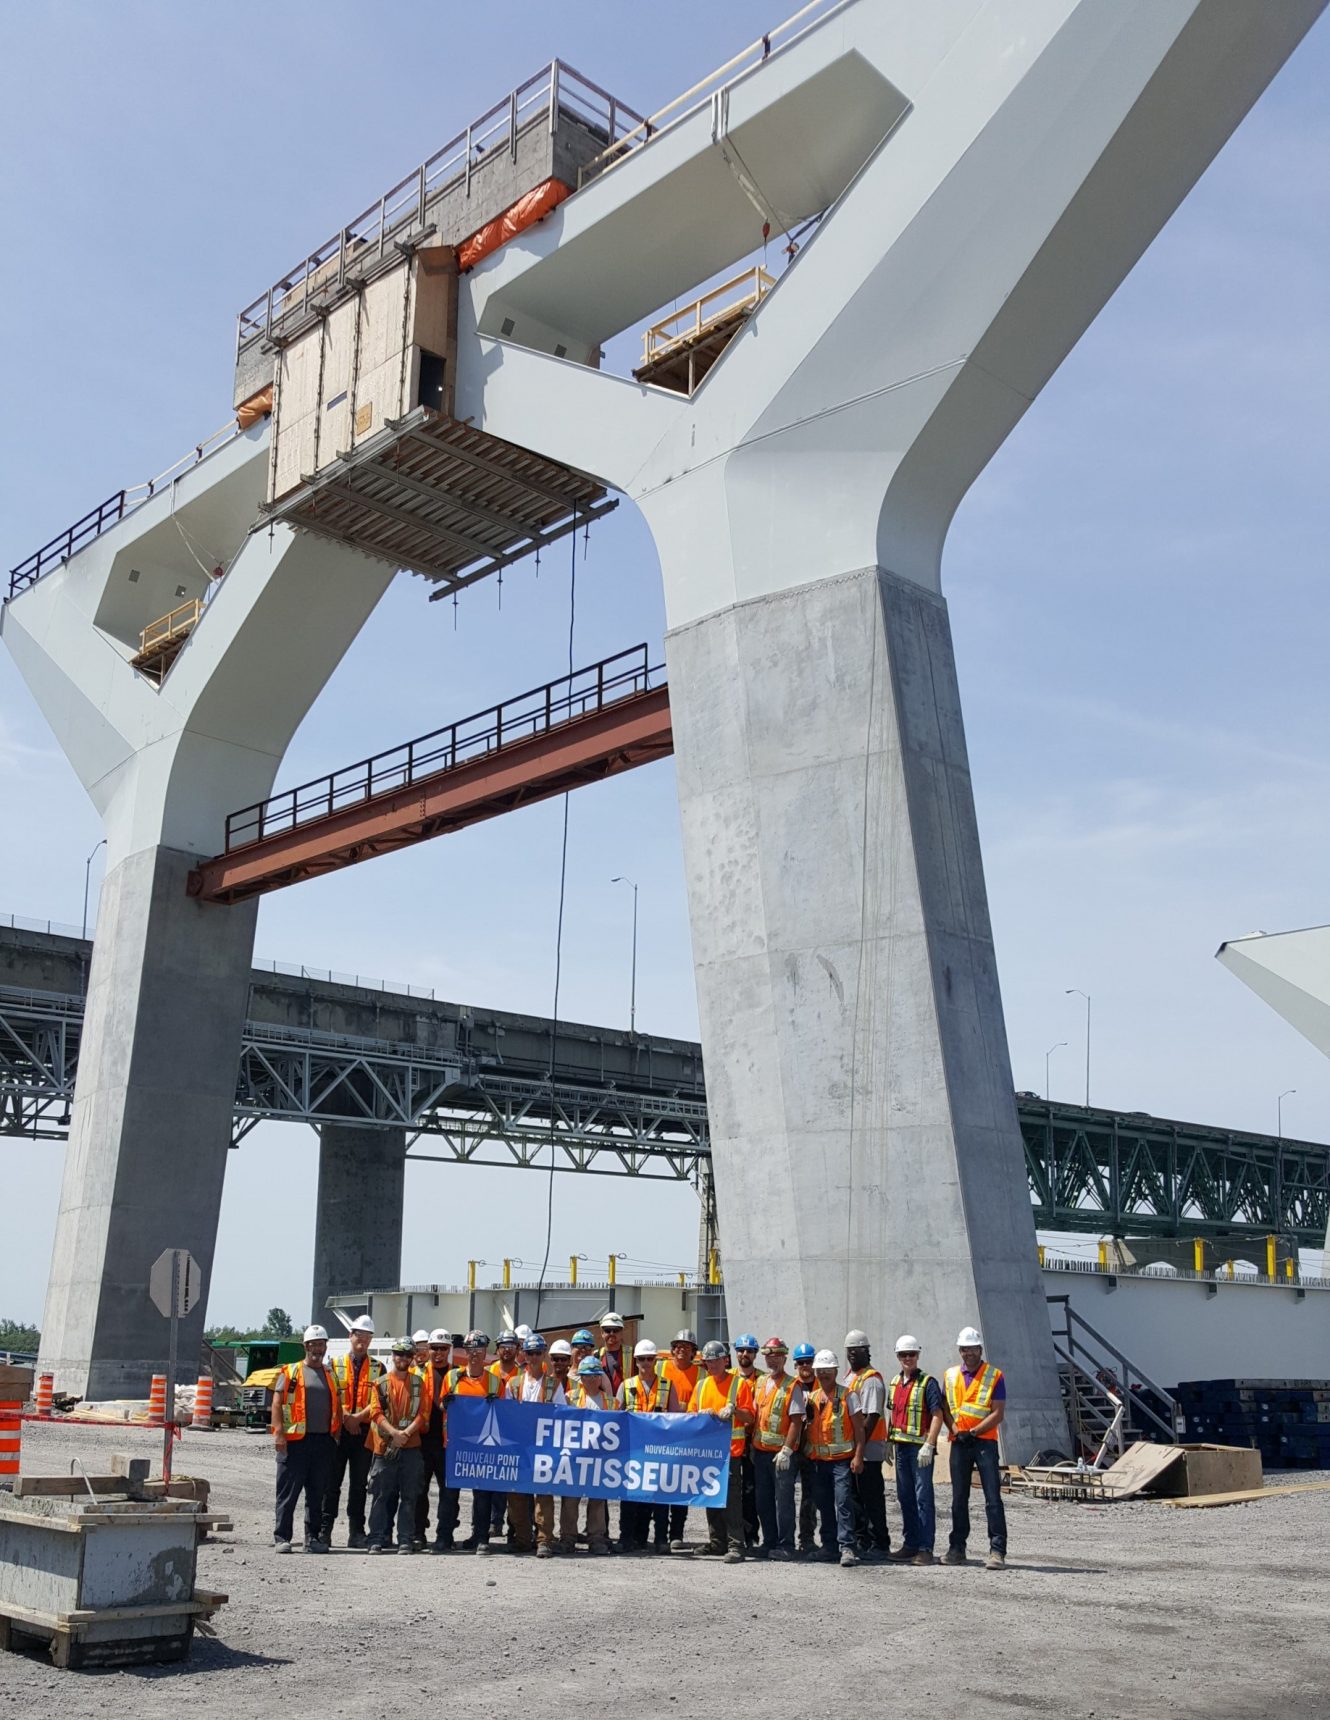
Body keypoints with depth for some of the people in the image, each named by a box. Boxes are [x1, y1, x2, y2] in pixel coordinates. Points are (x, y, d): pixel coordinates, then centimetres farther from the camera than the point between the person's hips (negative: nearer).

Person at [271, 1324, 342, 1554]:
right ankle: (282, 1538, 4)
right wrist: (279, 1431, -13)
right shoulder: (290, 1372, 4)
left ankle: (313, 1537, 16)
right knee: (288, 1492, -2)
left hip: (324, 1441, 4)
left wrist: (337, 1432, 8)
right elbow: (277, 1403, -2)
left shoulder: (331, 1375, 17)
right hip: (295, 1440, -4)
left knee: (318, 1493, 8)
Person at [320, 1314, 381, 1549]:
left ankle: (356, 1532, 10)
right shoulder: (335, 1365, 7)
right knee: (332, 1482, 1)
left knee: (359, 1484, 5)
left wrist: (358, 1417, -13)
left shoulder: (378, 1368, 8)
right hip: (338, 1430, -1)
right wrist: (346, 1419, -10)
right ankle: (324, 1530, 6)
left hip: (364, 1432, 1)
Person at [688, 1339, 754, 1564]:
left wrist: (734, 1410, -22)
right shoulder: (701, 1385, 14)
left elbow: (749, 1418, -4)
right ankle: (717, 1542, 21)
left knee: (731, 1498, -9)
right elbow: (691, 1413, 13)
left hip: (731, 1450, -6)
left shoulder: (739, 1383, -2)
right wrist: (703, 1414, -7)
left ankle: (735, 1545, -8)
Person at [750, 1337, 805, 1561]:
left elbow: (796, 1421, -13)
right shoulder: (760, 1382, 12)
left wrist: (786, 1451, -18)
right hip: (761, 1451, 6)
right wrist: (753, 1446, 13)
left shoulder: (792, 1386, -8)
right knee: (763, 1500, 11)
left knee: (783, 1500, -1)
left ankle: (785, 1545, 7)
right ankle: (769, 1542, 22)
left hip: (782, 1453, -6)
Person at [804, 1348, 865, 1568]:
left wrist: (858, 1456, -12)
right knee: (824, 1505, 11)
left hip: (842, 1459, -5)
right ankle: (829, 1545, 20)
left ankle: (847, 1547, -10)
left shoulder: (848, 1395, -2)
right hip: (818, 1460, 5)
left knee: (843, 1502, -12)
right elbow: (807, 1427, 19)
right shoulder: (811, 1397, 13)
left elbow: (859, 1428, -4)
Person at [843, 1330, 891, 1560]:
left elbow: (871, 1417, -20)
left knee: (872, 1499, -3)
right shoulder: (849, 1377, 15)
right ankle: (861, 1542, 22)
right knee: (855, 1498, 13)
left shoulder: (872, 1379, -14)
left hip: (868, 1449, -9)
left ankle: (880, 1545, 3)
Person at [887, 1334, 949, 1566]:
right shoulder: (895, 1383, 14)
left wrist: (928, 1445, -20)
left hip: (920, 1447, -7)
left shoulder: (928, 1383, -7)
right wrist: (890, 1443, 16)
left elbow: (938, 1415, -12)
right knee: (905, 1497, 11)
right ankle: (910, 1544, 20)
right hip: (900, 1447, 7)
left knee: (923, 1497, -7)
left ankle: (925, 1548, -5)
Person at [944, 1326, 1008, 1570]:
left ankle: (997, 1551, -5)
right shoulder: (951, 1376, 11)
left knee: (993, 1499, -6)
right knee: (959, 1499, 10)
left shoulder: (994, 1376, -1)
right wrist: (955, 1430, -9)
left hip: (985, 1442, -4)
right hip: (959, 1443, 4)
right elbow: (945, 1408, 9)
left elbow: (998, 1414, -8)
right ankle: (957, 1548, 17)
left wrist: (972, 1432, -14)